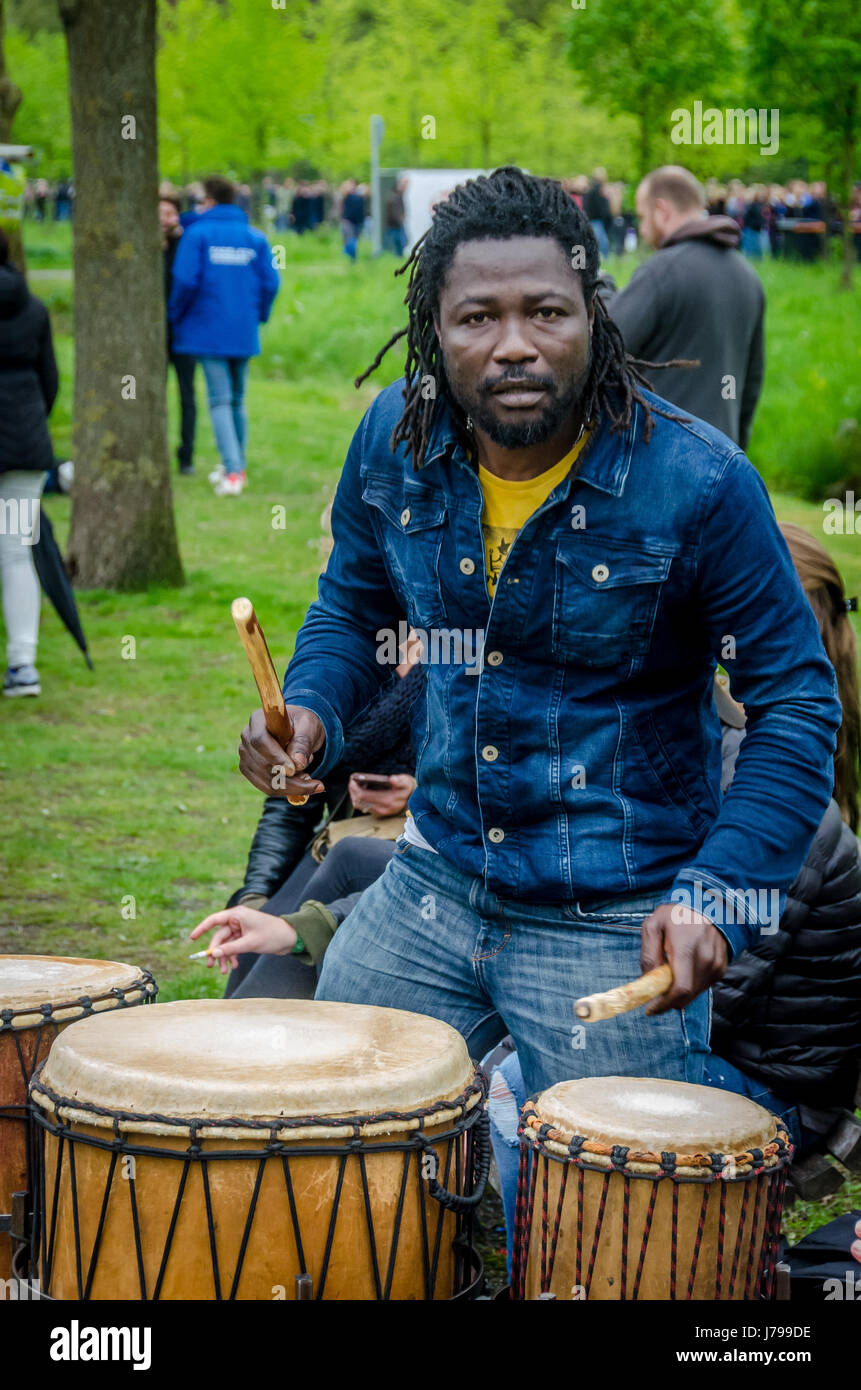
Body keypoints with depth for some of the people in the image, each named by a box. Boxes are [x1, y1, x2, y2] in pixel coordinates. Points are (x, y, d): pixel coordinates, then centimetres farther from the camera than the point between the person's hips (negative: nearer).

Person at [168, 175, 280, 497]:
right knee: (237, 400, 16)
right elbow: (270, 282, 2)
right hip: (244, 332, 4)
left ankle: (233, 470, -16)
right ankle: (237, 466, 26)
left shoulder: (197, 234, -5)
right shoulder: (255, 237, 6)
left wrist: (176, 315, 3)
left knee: (220, 400, -5)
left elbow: (186, 280, -12)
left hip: (208, 329, -4)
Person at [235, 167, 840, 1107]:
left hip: (617, 923, -4)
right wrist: (310, 712, -8)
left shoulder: (697, 484, -19)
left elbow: (797, 703, -11)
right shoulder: (395, 440, -5)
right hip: (431, 886, 5)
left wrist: (717, 892, -22)